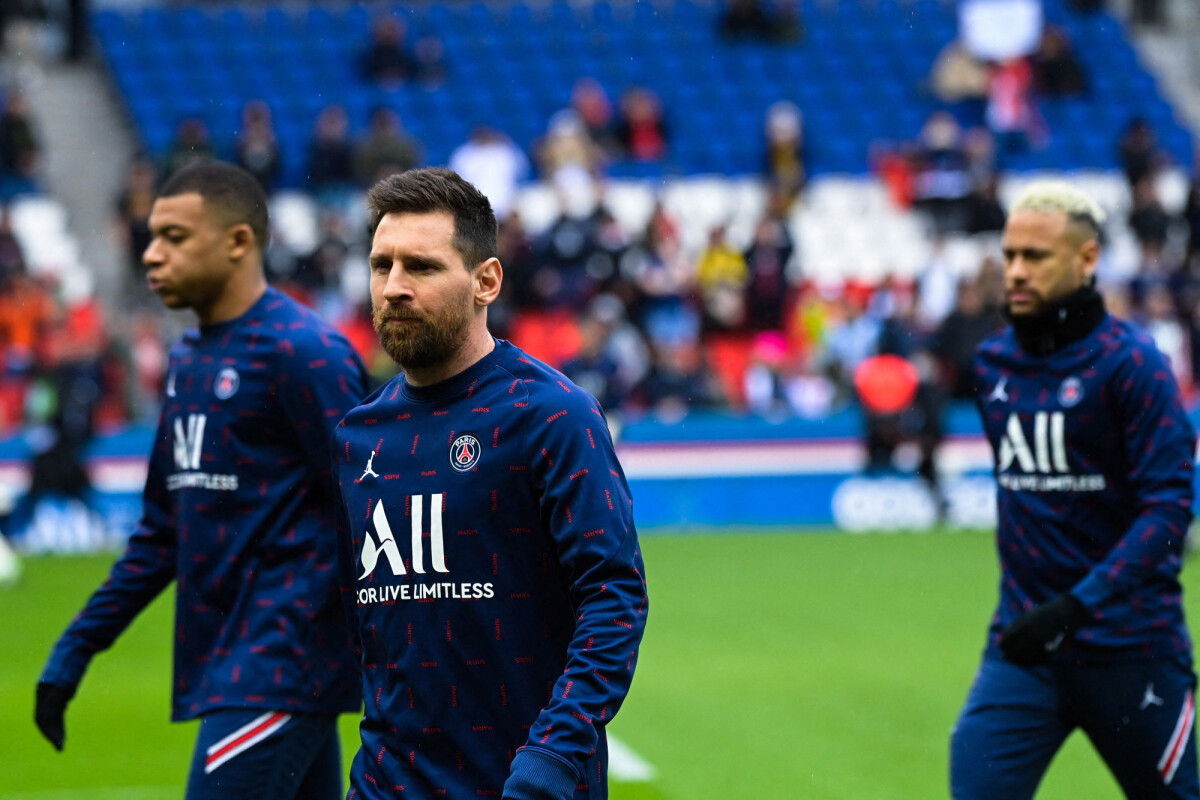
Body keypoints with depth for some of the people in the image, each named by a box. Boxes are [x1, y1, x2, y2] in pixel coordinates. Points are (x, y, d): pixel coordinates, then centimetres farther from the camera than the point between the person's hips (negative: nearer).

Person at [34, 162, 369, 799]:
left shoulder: (301, 352, -11)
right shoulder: (187, 363, 16)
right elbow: (162, 531, 22)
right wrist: (75, 650, 18)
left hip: (277, 672, -8)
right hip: (218, 667, 8)